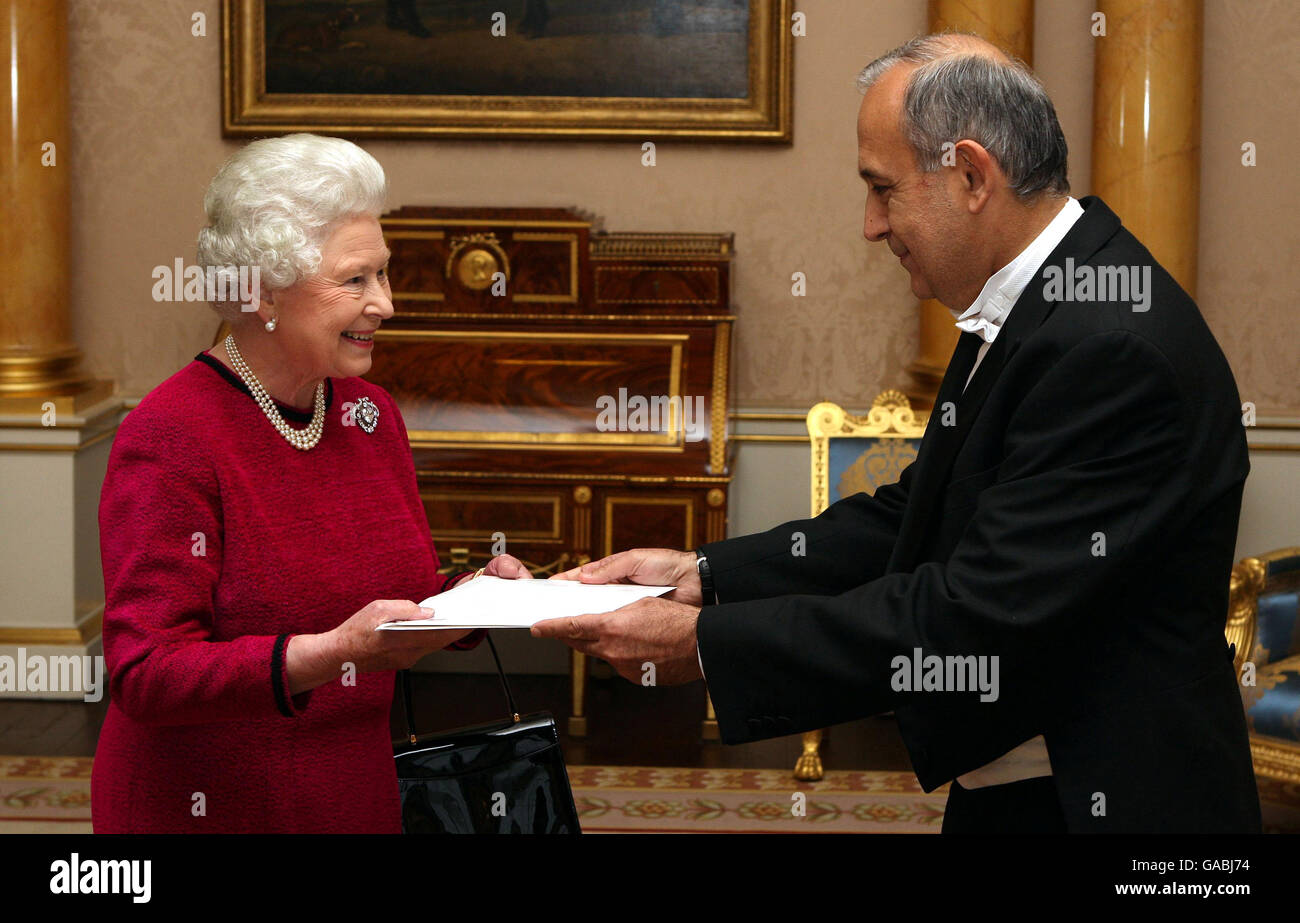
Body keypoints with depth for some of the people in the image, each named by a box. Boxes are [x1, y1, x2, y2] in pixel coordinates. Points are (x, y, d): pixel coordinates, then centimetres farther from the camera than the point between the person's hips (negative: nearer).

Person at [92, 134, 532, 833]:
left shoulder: (371, 414, 4)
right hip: (206, 809, -6)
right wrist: (334, 653, -34)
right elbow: (146, 675, -23)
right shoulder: (170, 437, -17)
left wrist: (471, 594, -7)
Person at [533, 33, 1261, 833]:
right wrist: (704, 574, 1)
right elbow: (914, 517, 10)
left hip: (1104, 804, -9)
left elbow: (977, 616, -27)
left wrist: (706, 645, -23)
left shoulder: (1118, 348, -25)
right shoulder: (1022, 317, 6)